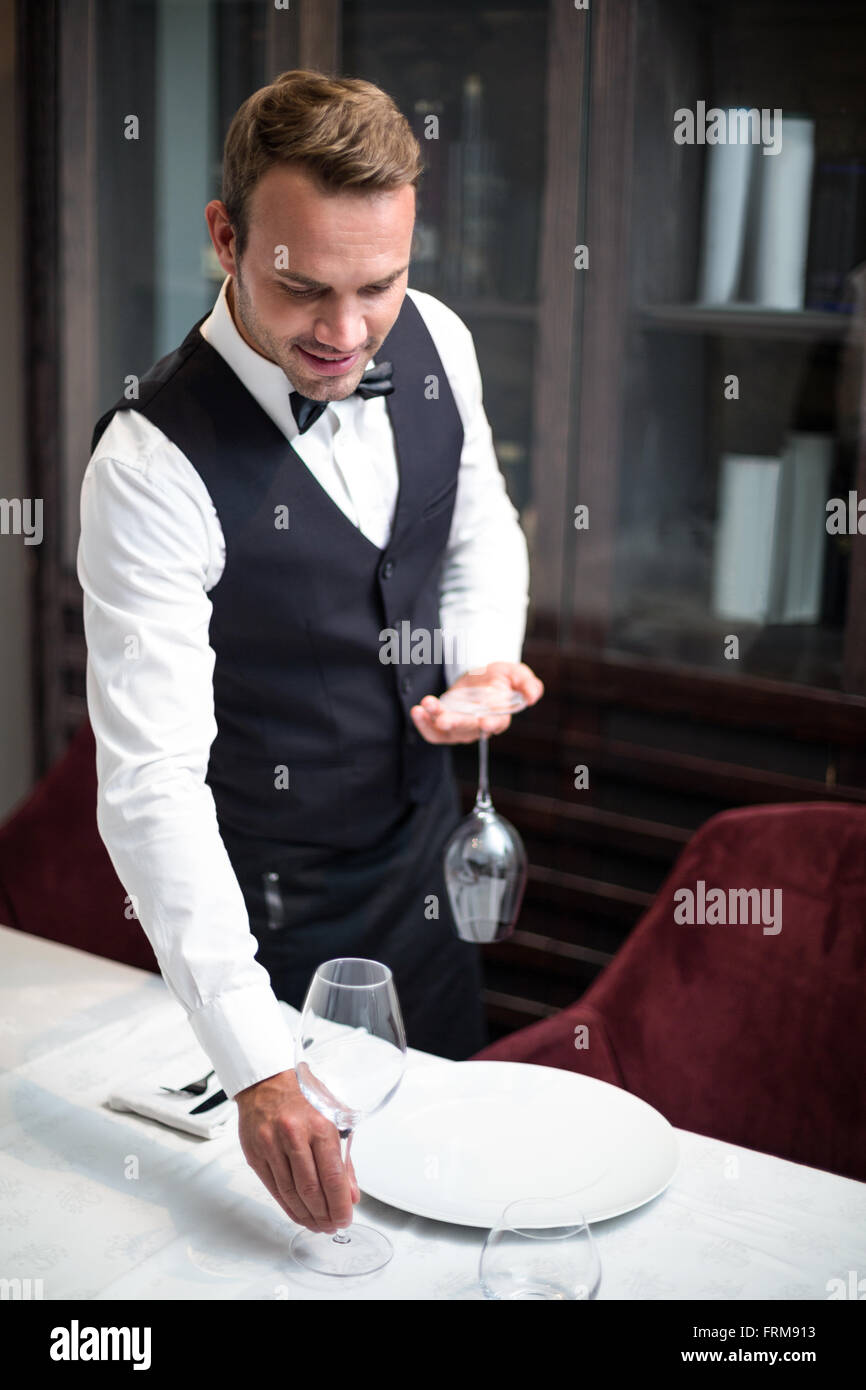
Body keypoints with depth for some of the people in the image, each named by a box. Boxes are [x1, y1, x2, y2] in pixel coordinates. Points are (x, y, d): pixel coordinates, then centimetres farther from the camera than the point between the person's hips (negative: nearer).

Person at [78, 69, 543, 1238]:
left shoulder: (435, 341, -12)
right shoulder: (152, 464, -31)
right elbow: (150, 779, -35)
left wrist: (483, 659, -16)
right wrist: (257, 1067, -41)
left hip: (426, 842, 6)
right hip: (265, 903, -5)